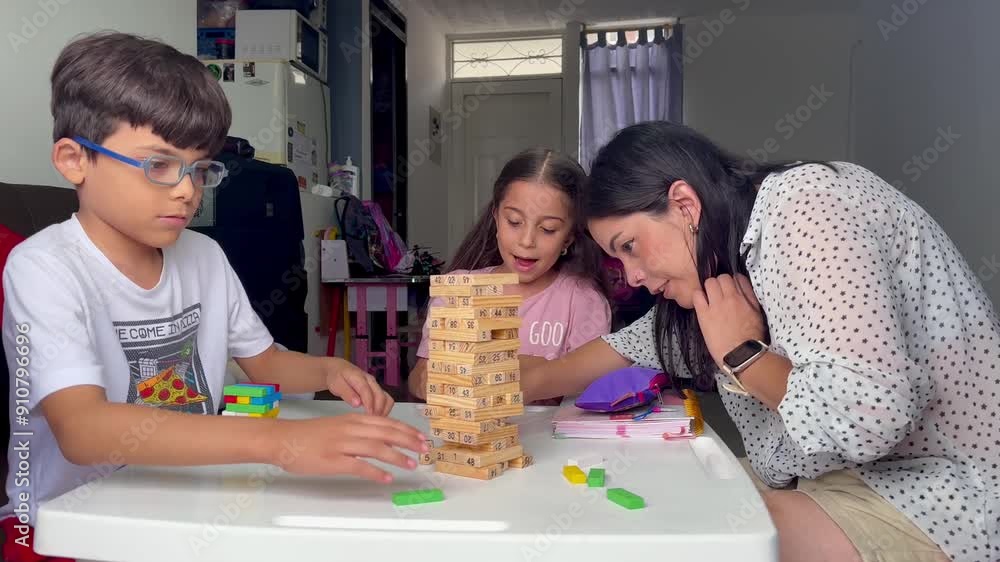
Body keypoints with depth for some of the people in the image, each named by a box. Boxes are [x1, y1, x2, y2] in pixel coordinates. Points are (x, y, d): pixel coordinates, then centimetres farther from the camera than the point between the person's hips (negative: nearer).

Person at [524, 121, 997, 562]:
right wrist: (517, 392, 11)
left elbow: (869, 413, -33)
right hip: (859, 473, 8)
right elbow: (634, 346, 18)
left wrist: (740, 355, -17)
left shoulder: (804, 204, -21)